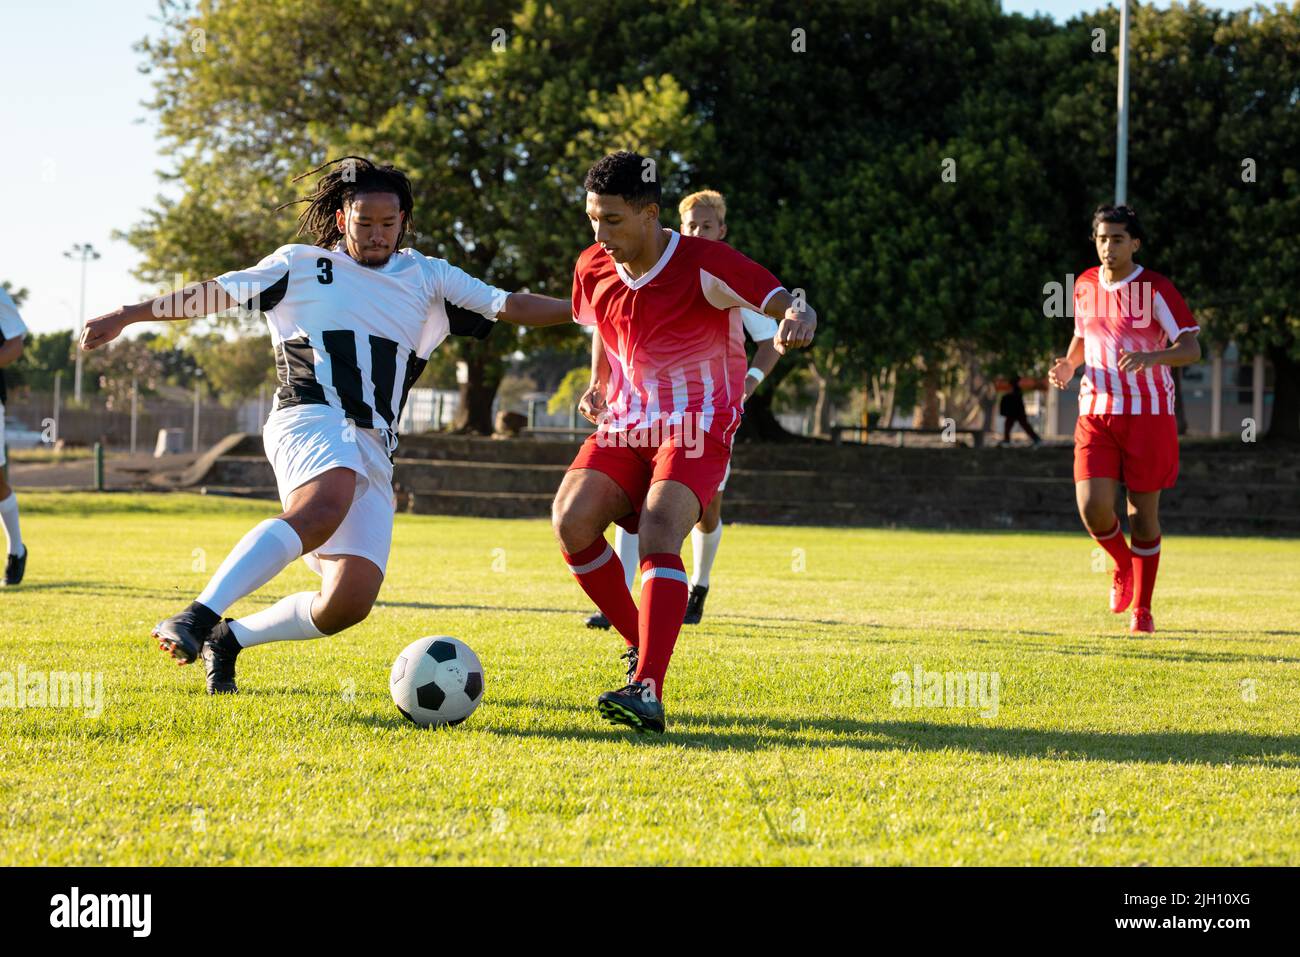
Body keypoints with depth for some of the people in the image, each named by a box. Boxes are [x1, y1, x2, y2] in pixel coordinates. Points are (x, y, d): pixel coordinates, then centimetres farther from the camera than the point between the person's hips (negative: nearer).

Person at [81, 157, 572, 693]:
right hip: (310, 419, -5)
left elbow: (510, 306, 18)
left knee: (350, 602, -11)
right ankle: (197, 617, -48)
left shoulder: (428, 279, 23)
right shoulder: (301, 266, 15)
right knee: (324, 508, -39)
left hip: (373, 453, 5)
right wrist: (125, 317, 10)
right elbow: (213, 294, 14)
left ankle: (230, 638, 10)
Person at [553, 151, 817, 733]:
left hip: (698, 428, -5)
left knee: (658, 534, -30)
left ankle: (648, 691, -37)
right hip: (625, 424, 5)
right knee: (571, 519, -20)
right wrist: (598, 385, 8)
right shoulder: (593, 269, 3)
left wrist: (796, 320, -47)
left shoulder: (705, 265, -15)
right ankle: (642, 645, 0)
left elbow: (786, 303, -22)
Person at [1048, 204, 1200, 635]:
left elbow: (1191, 348, -12)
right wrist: (1069, 365, 3)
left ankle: (1142, 607, 19)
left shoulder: (1155, 289, -8)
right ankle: (1122, 564, 21)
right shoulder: (1085, 285, 7)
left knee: (1143, 512, 3)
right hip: (1096, 414, 3)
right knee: (1093, 508, -12)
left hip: (1149, 414, -3)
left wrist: (1150, 357, -31)